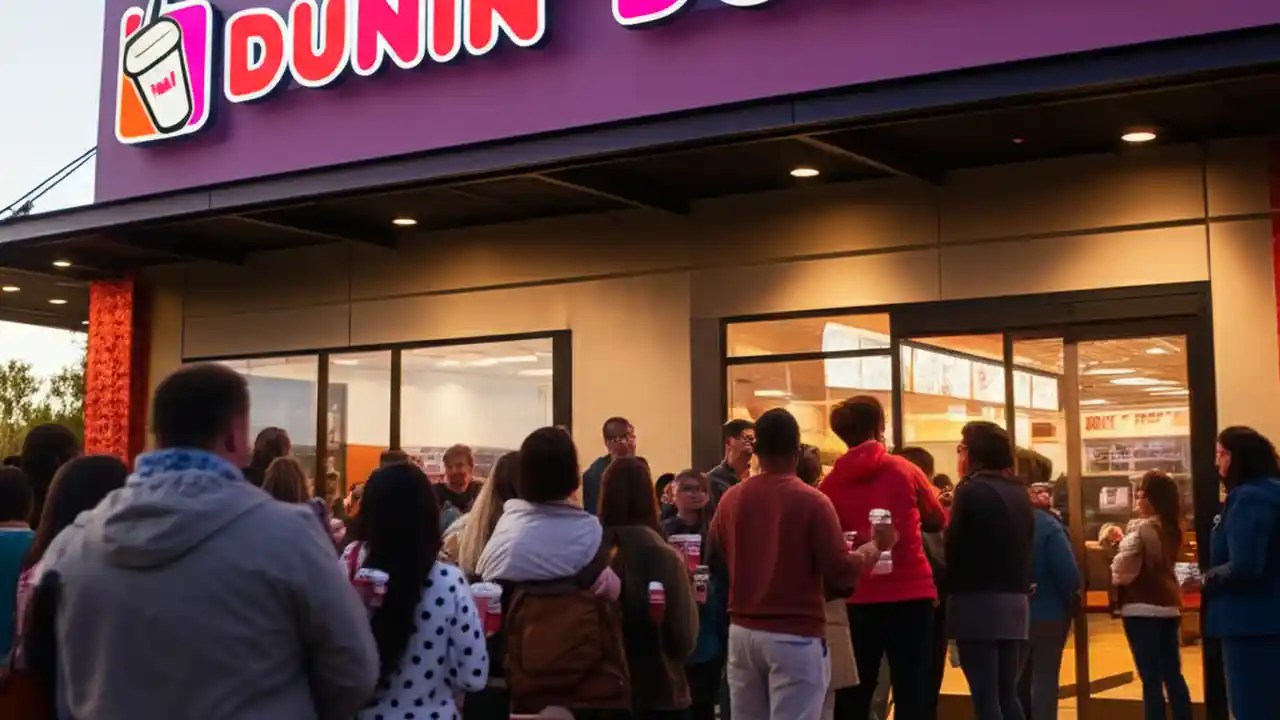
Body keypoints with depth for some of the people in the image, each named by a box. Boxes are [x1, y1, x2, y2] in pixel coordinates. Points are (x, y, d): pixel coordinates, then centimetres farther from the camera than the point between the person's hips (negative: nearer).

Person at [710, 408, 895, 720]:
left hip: (742, 632, 5)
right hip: (796, 635, -5)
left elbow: (715, 557, 16)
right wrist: (874, 547, 5)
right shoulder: (811, 501, -11)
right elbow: (842, 573, -11)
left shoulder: (731, 499, 1)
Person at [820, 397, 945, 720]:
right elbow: (938, 520, 15)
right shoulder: (905, 470, 0)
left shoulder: (832, 482, 0)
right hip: (911, 593, -1)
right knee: (910, 692, 2)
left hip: (858, 598, 1)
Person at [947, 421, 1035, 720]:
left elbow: (954, 547, -11)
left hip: (978, 602, -7)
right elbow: (1024, 546, 14)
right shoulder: (1019, 493, 12)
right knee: (1008, 695, 12)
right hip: (1015, 601, 7)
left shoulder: (972, 491, -10)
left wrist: (947, 590, 0)